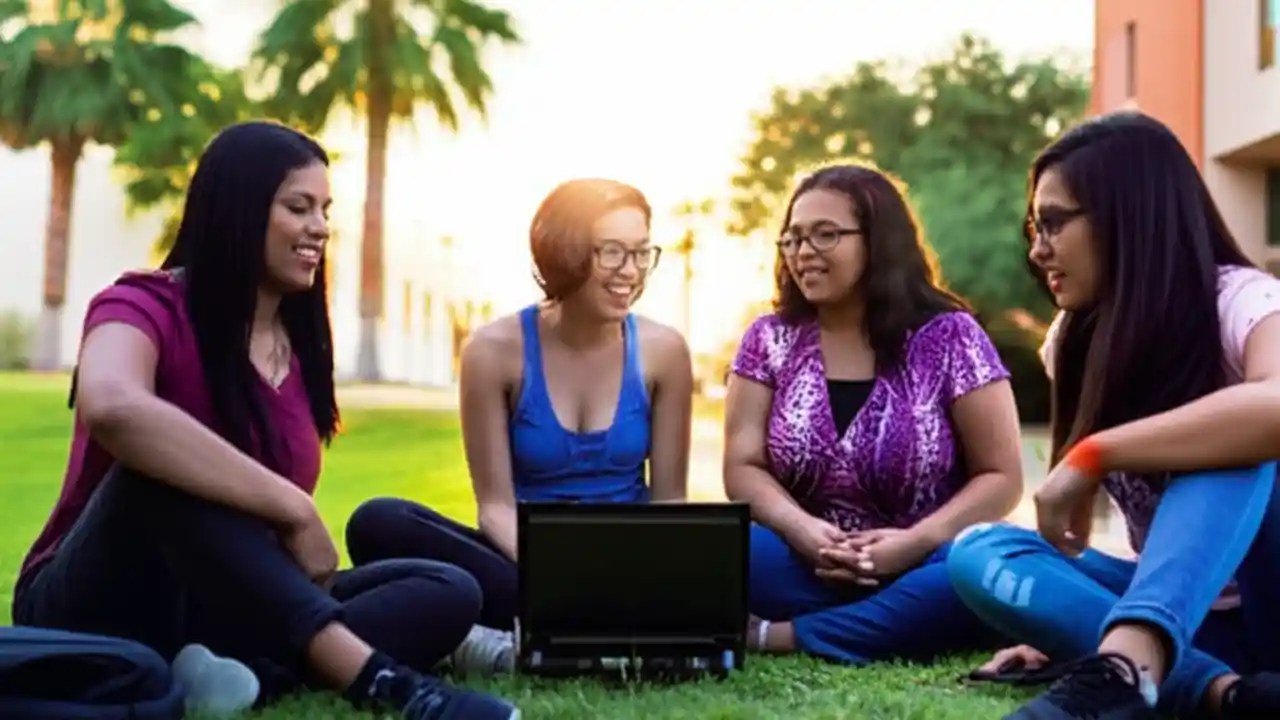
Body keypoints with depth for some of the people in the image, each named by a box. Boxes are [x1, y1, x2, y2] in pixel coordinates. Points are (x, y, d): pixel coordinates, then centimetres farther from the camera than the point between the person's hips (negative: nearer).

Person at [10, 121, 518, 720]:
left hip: (210, 612, 6)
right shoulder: (145, 307, -13)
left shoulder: (300, 345, 9)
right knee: (165, 469, -36)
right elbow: (111, 408, -38)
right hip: (102, 608, -6)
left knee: (449, 595, -13)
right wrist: (294, 509, -35)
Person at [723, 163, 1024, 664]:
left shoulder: (948, 337, -1)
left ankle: (780, 636, -28)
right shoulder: (770, 339, 6)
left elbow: (1001, 477, -3)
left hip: (920, 570, -1)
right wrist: (801, 529, -21)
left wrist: (914, 542, -19)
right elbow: (743, 467, 0)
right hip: (805, 569, 1)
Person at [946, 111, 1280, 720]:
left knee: (1231, 445, -30)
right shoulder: (1074, 340, 4)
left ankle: (1121, 669, -49)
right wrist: (1050, 626, -5)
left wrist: (1093, 456, -31)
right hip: (1184, 612, 5)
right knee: (978, 553, -18)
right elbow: (1071, 501, 8)